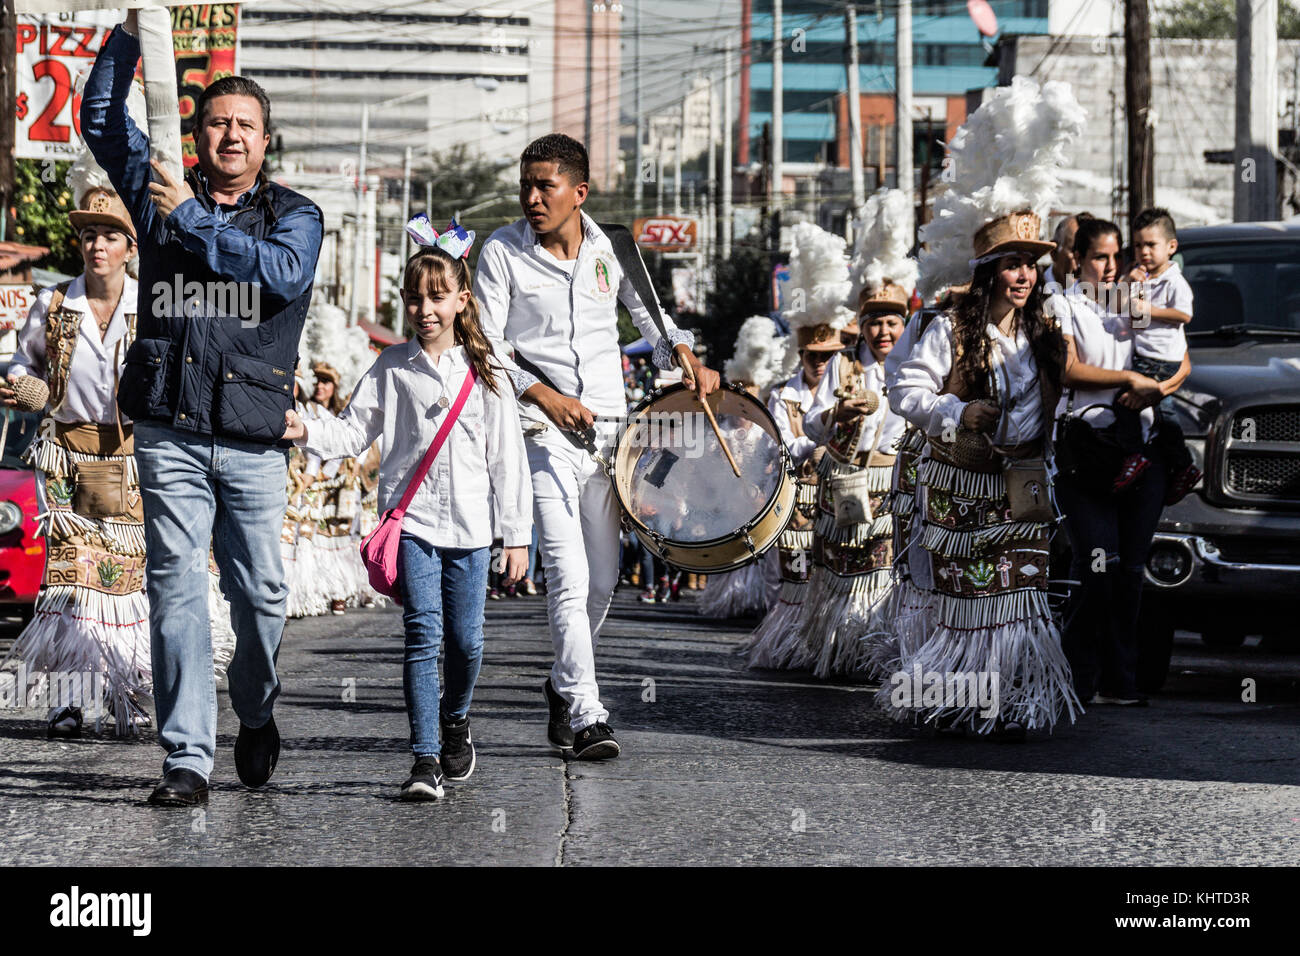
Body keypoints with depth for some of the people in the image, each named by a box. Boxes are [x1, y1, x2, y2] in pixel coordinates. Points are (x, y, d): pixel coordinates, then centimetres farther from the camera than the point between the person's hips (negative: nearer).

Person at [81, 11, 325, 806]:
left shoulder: (295, 215, 9)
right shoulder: (162, 194, 14)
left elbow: (282, 271, -12)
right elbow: (101, 117, 16)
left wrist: (191, 219, -12)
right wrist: (133, 31, 6)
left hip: (254, 439, -1)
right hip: (170, 433, 1)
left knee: (263, 593, 2)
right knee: (176, 586, -5)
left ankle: (256, 713, 30)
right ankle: (188, 757, -4)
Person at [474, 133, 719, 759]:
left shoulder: (611, 249, 6)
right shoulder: (502, 254, -4)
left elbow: (652, 318, 16)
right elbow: (487, 348, -6)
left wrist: (683, 356, -6)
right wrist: (543, 395, -21)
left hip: (609, 427, 4)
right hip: (543, 432, -4)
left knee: (603, 578, 10)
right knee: (569, 575, -15)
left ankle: (564, 683, 33)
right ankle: (586, 716, -12)